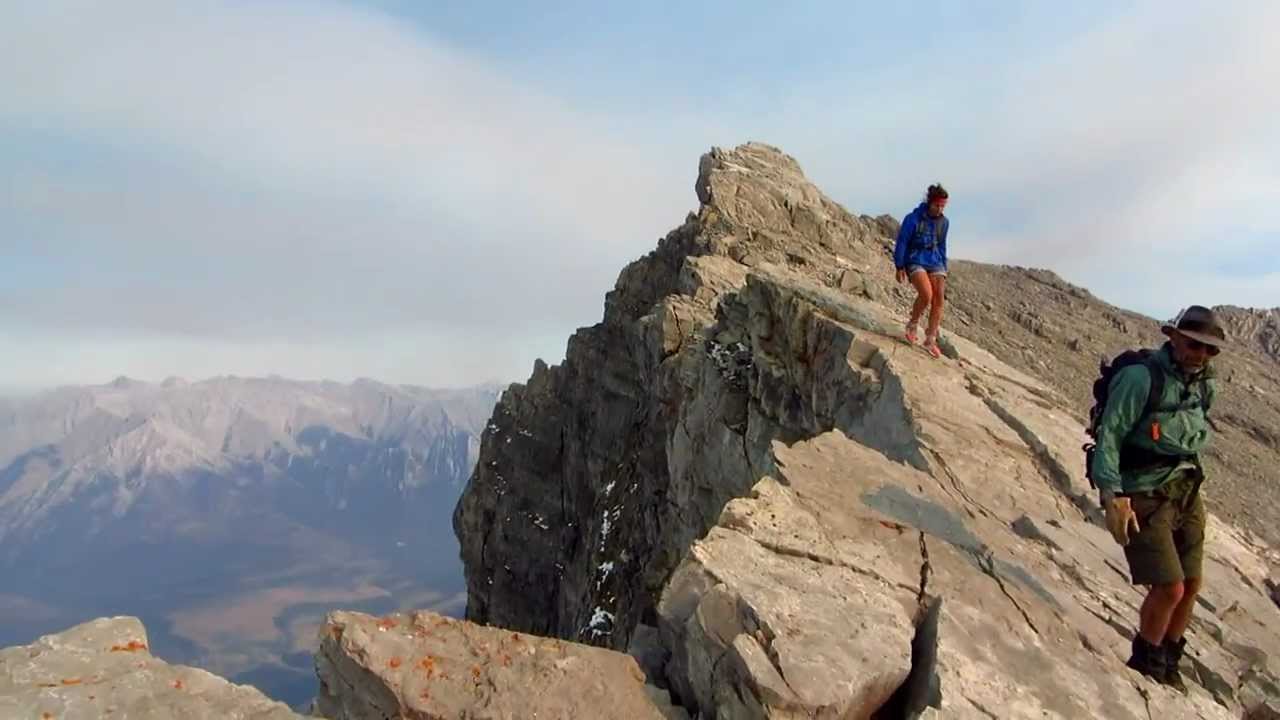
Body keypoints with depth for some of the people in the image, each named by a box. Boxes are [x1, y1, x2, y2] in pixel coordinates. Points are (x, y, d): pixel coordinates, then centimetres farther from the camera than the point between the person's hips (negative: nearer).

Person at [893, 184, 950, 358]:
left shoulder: (943, 222, 6)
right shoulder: (912, 219, -10)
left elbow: (942, 246, 17)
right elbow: (901, 243, -6)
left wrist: (944, 270, 17)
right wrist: (899, 267, -9)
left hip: (935, 263, 5)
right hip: (915, 262, -5)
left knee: (939, 300, -8)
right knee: (926, 295, -26)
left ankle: (930, 340, 0)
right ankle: (912, 325, 1)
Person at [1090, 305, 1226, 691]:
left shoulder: (1203, 384, 6)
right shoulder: (1142, 377, -17)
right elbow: (1108, 436, -20)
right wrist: (1112, 497, -27)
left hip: (1186, 492, 8)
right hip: (1145, 496, -7)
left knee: (1191, 585, 13)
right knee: (1170, 587, -10)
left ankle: (1168, 663, 34)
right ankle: (1145, 665, 16)